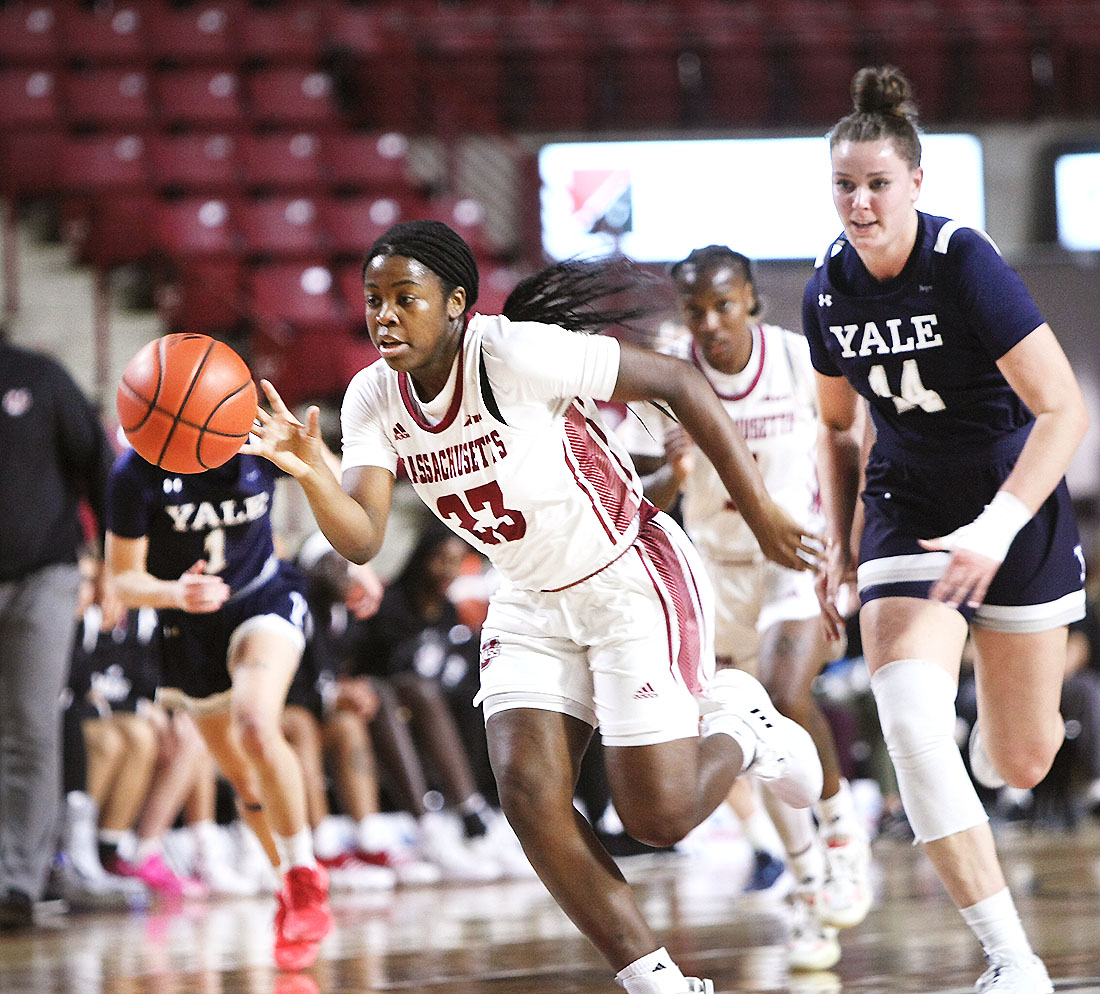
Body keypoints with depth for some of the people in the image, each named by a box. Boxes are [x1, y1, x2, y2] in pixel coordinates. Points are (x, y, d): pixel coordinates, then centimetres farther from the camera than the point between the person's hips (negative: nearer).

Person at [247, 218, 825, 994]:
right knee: (528, 792, -11)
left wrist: (761, 514, -18)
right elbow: (362, 539, -15)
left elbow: (679, 382, -20)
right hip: (535, 604, 6)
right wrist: (312, 473, -36)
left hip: (633, 580, -6)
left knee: (658, 816, -10)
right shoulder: (374, 399, -6)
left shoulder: (516, 354, -25)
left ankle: (741, 724, 23)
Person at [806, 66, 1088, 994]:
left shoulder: (967, 264, -21)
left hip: (1016, 507, -3)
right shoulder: (829, 290, -5)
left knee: (1020, 765, 5)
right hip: (909, 512, 3)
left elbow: (1065, 411, -24)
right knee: (910, 719, -23)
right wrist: (837, 546, 7)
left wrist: (995, 530, -33)